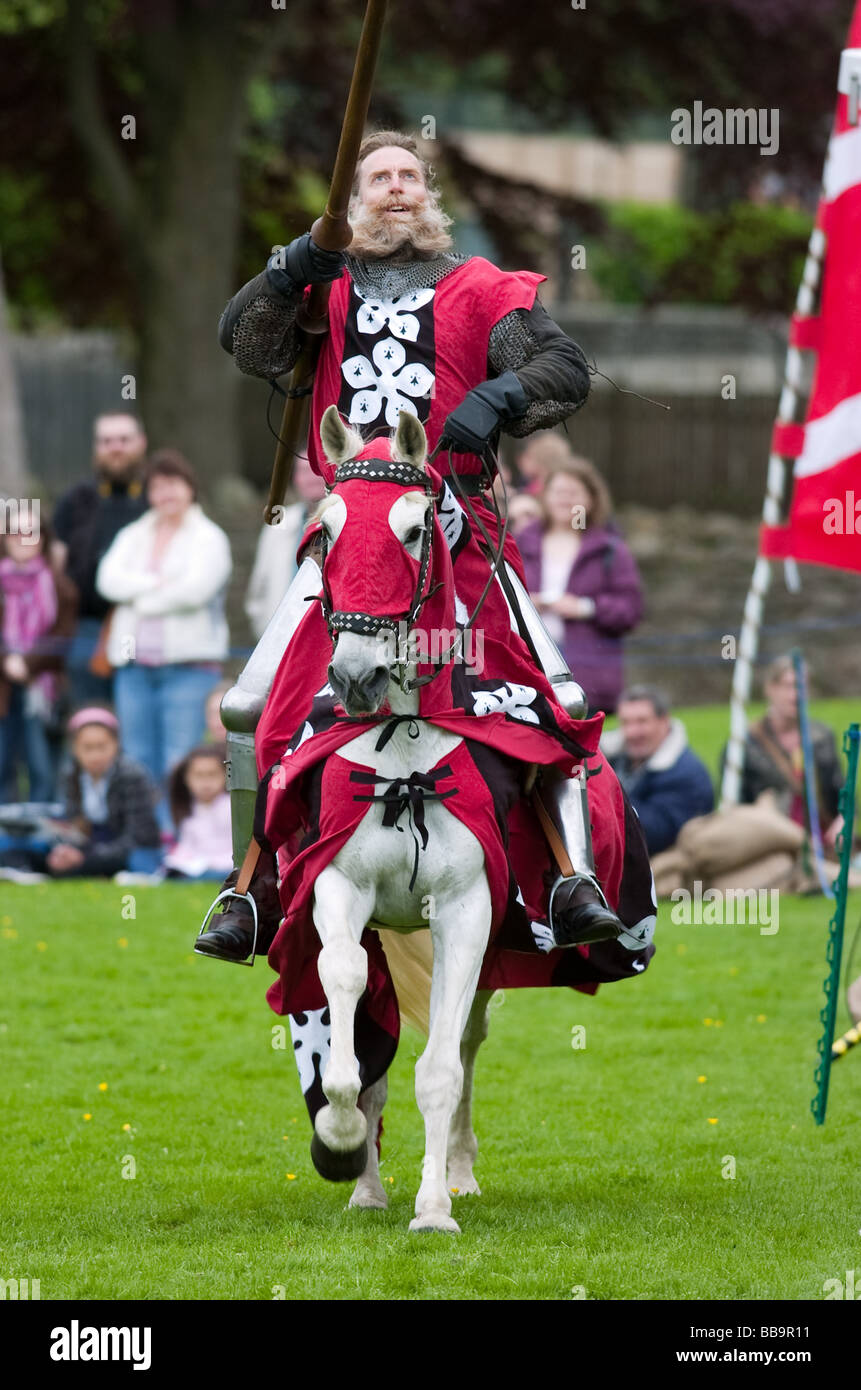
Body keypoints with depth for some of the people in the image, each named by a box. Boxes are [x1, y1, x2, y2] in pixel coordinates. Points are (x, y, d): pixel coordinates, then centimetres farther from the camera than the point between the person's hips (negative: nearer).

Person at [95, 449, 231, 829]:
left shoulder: (208, 538, 2)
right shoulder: (133, 536, 17)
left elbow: (194, 589, -13)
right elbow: (109, 580, 1)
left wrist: (141, 599, -4)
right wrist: (156, 584, -12)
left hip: (189, 664, -5)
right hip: (135, 664, 5)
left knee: (180, 765, -10)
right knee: (139, 764, 5)